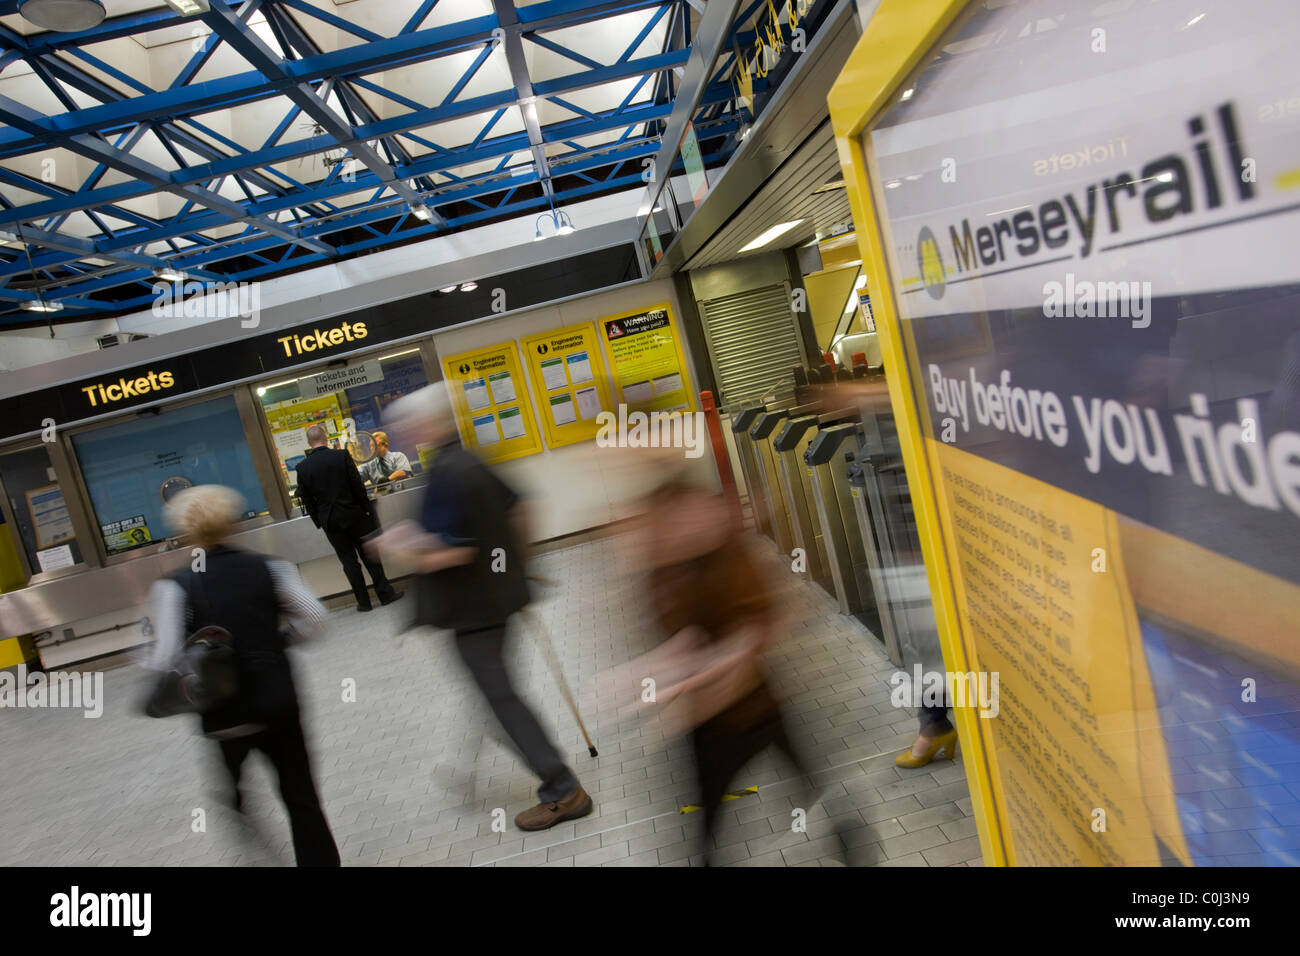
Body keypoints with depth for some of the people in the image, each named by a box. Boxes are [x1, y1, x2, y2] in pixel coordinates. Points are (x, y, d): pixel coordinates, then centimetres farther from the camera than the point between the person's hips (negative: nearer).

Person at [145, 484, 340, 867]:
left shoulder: (175, 588, -11)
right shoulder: (269, 567, -6)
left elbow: (167, 658, -14)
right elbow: (313, 617, -5)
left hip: (226, 711, -1)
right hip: (279, 701, 1)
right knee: (301, 795, 11)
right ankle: (321, 858, 17)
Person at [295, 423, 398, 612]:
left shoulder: (303, 467, -3)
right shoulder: (342, 456, -9)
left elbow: (307, 500, 2)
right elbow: (358, 485, -8)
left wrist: (319, 522, 11)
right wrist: (366, 508, 3)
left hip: (330, 521, 2)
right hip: (354, 515, -1)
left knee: (349, 562, 9)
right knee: (370, 556, 10)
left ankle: (363, 601, 13)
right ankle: (385, 594, 13)